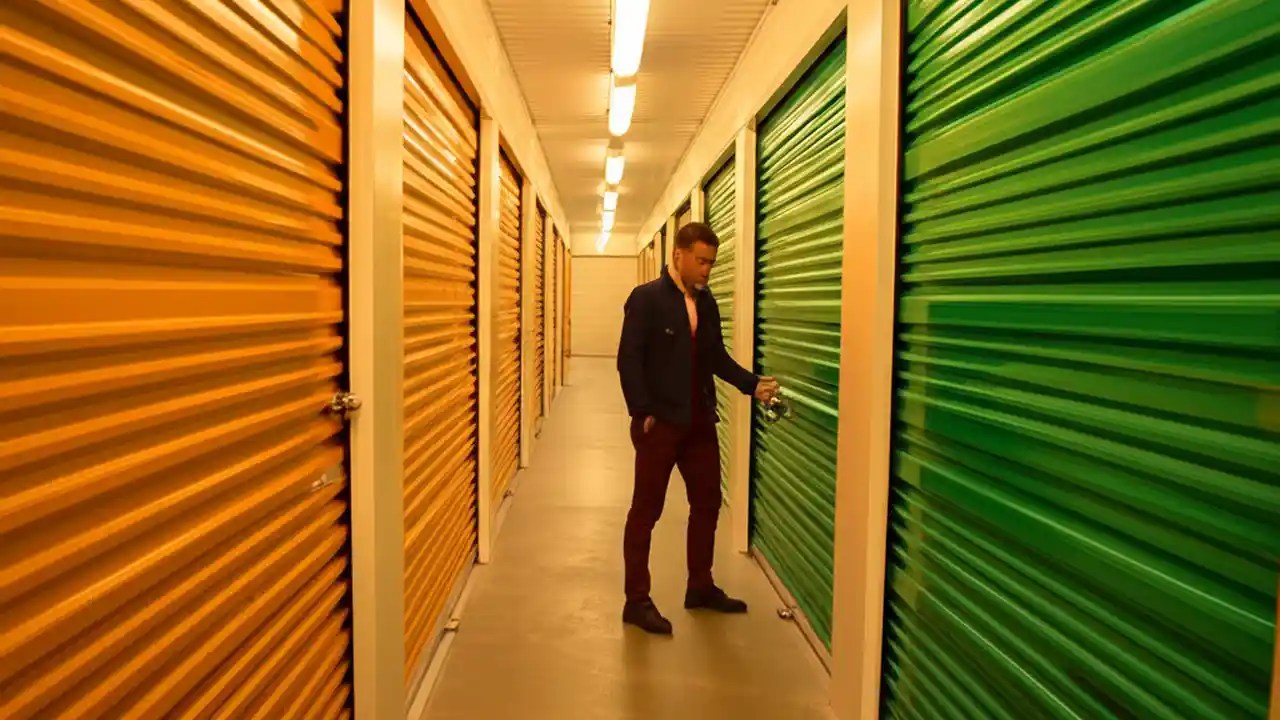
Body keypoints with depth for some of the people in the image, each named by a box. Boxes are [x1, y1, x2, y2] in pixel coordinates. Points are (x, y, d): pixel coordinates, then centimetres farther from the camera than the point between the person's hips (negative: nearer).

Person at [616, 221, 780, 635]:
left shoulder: (707, 302, 10)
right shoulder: (646, 299, -10)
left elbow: (717, 357, 13)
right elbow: (628, 360, -13)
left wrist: (752, 384, -1)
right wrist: (644, 413, -16)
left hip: (700, 422, 7)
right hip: (659, 423, -7)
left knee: (707, 504, 14)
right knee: (646, 511, 3)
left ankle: (700, 588, 30)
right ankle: (637, 601, 12)